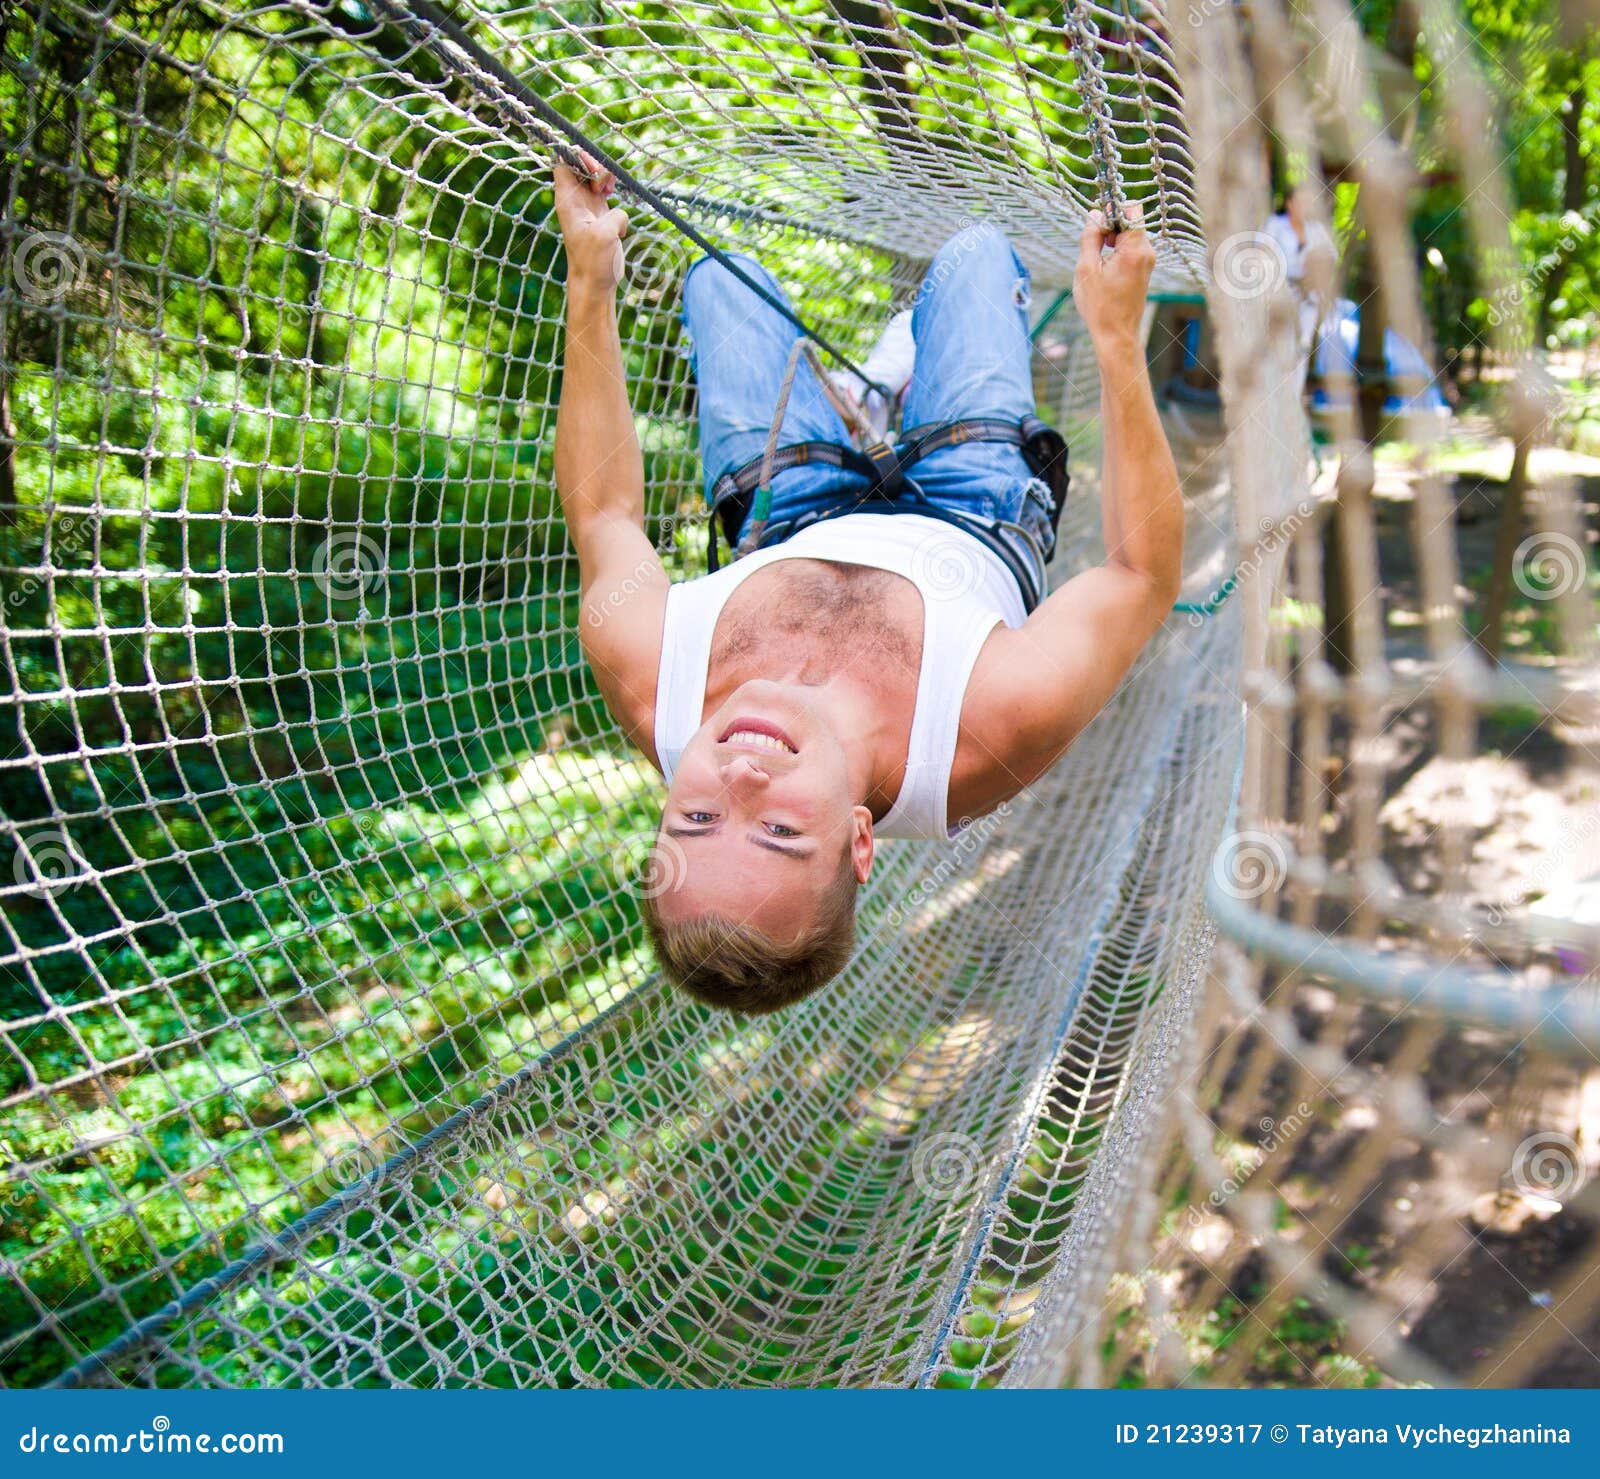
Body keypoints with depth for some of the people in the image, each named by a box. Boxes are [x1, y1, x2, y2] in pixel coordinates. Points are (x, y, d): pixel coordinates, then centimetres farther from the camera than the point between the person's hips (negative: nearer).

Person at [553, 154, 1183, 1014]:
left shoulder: (650, 685, -46)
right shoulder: (999, 728, -50)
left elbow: (603, 512, -25)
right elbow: (1144, 573, -32)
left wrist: (590, 290, -21)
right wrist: (1116, 337, -34)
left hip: (789, 524, 1)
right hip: (983, 526, -1)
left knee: (716, 273, 21)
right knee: (975, 250, 17)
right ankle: (894, 387, 53)